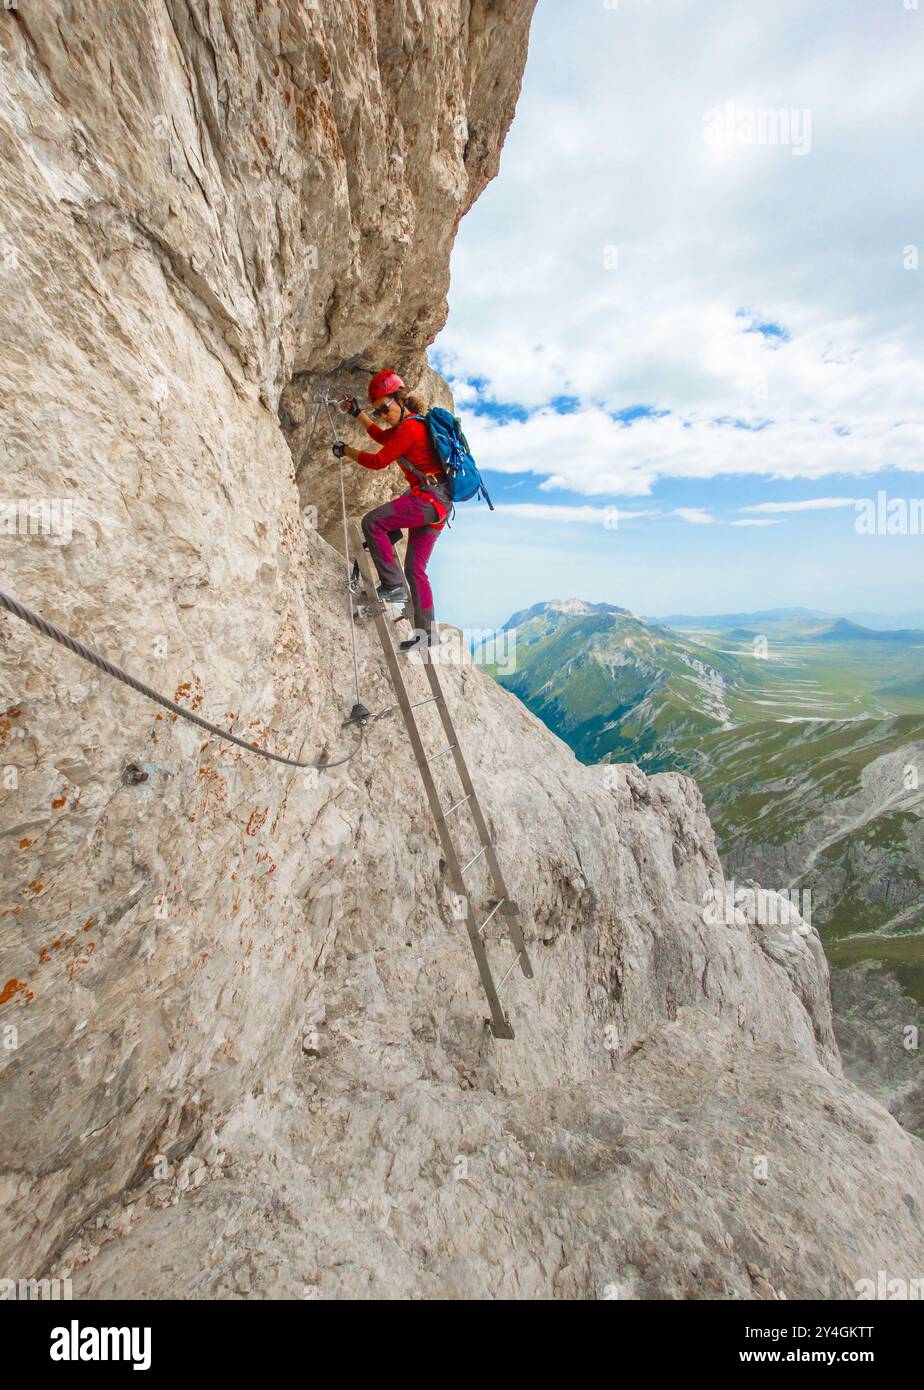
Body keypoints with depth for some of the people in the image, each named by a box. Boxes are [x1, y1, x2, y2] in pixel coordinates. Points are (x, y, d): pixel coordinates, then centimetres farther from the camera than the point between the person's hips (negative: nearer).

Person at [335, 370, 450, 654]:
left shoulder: (410, 427, -10)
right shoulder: (414, 423, 21)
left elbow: (378, 461, -12)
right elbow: (382, 436, 38)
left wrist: (346, 451, 2)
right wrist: (357, 413, 34)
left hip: (429, 499, -10)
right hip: (438, 503, 10)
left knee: (372, 522, -13)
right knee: (415, 568, 8)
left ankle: (393, 585, -12)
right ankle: (426, 631, 9)